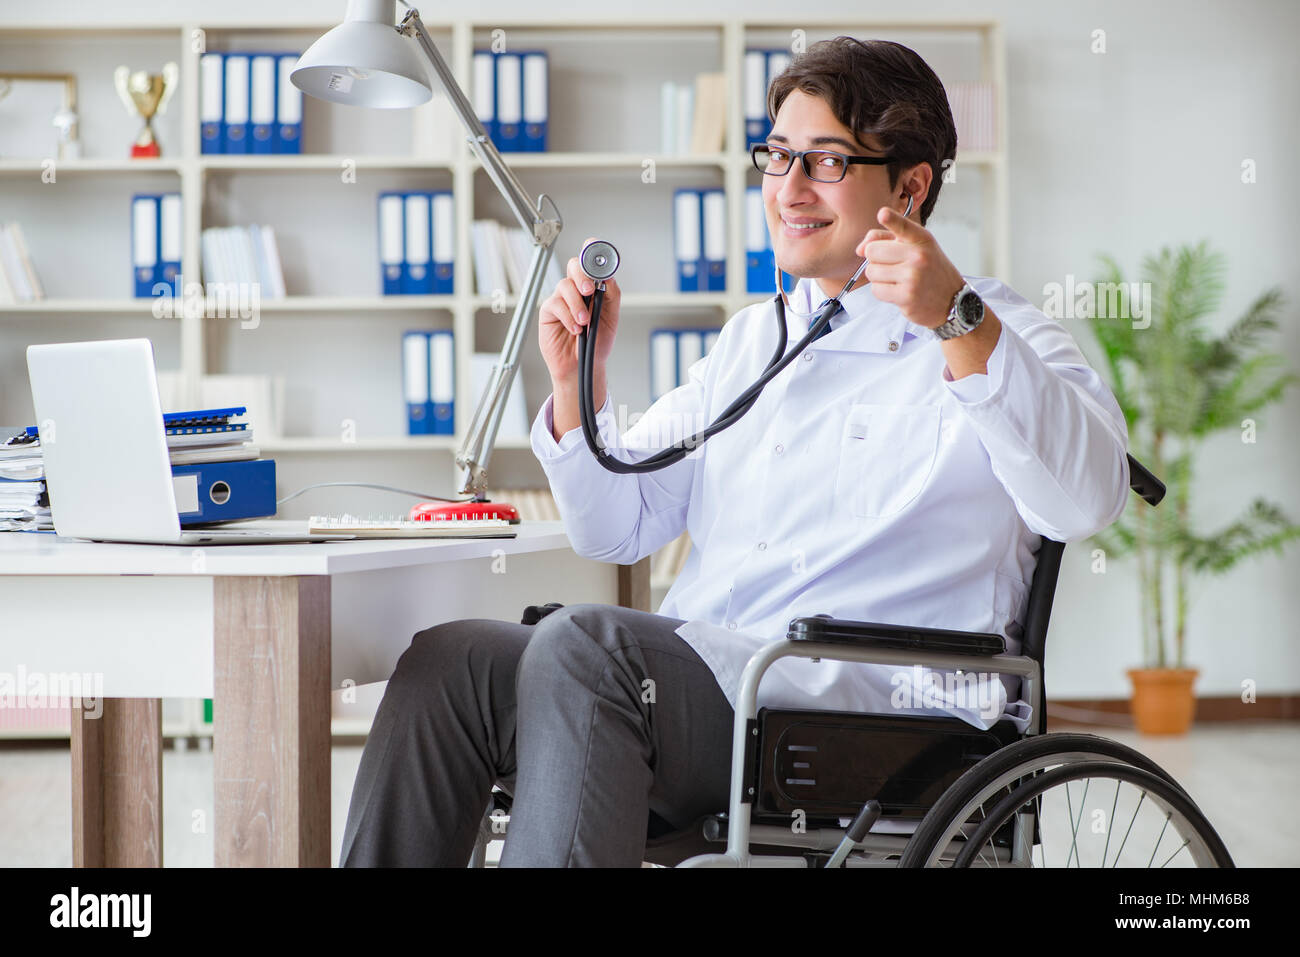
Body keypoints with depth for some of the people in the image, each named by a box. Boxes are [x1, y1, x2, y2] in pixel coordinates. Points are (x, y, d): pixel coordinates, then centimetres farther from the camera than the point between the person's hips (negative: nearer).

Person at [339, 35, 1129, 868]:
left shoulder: (992, 337, 6)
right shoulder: (751, 340, 27)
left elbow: (1088, 499, -15)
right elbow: (617, 527, 26)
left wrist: (959, 321, -25)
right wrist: (579, 382, 8)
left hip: (880, 706, -6)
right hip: (698, 680, 7)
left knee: (580, 647, -30)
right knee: (448, 659, -17)